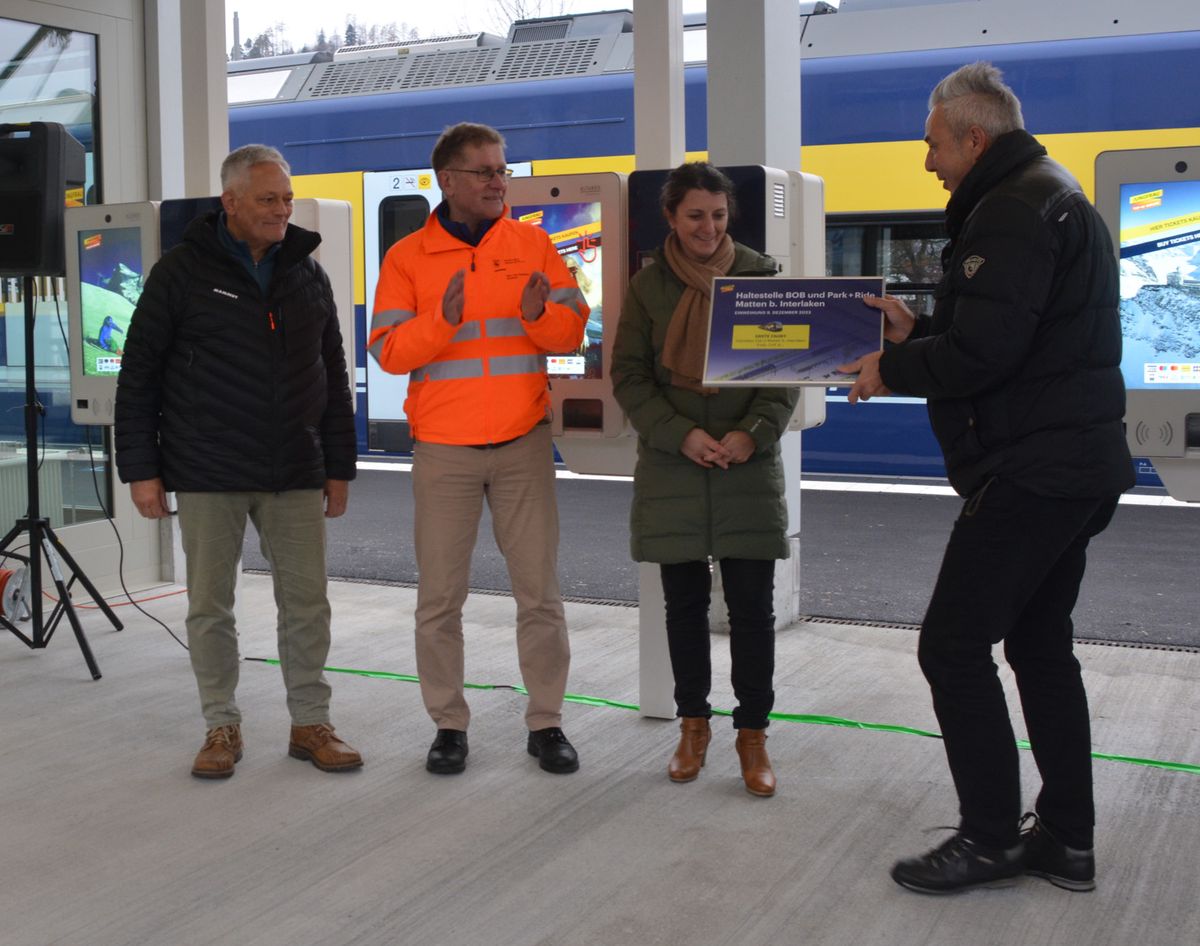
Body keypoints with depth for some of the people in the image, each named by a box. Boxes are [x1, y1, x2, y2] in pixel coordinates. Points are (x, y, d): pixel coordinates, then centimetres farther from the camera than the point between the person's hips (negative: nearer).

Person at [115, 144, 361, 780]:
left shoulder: (307, 273, 9)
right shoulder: (183, 270, -2)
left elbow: (333, 376, 14)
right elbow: (139, 375, -1)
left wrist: (339, 466, 11)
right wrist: (140, 468, -5)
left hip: (294, 475, 3)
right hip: (206, 475, -3)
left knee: (306, 602, 5)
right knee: (210, 607, 6)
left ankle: (310, 723, 18)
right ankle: (222, 727, 20)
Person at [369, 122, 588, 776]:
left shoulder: (533, 245, 6)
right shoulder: (406, 257, 1)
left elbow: (573, 330, 2)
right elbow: (388, 351, -7)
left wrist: (539, 314, -19)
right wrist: (442, 318, -23)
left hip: (524, 443, 1)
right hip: (443, 448, -1)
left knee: (540, 589, 5)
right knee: (440, 596, 5)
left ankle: (546, 723, 16)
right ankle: (449, 725, 17)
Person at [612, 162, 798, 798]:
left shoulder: (760, 277, 2)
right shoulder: (648, 286, 3)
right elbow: (628, 376, 1)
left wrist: (754, 434, -13)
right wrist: (681, 435, -12)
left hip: (749, 466, -1)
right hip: (672, 466, 1)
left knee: (753, 606, 1)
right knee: (684, 602, 10)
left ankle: (752, 733, 14)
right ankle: (693, 725, 25)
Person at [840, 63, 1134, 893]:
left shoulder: (1012, 210, -16)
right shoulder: (1052, 197, 18)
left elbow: (981, 354, -24)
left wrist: (890, 372, -8)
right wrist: (916, 333, 12)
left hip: (1030, 472, -11)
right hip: (1075, 466, 11)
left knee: (954, 646, -4)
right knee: (1040, 645, 16)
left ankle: (991, 838, 5)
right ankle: (1066, 840, 22)